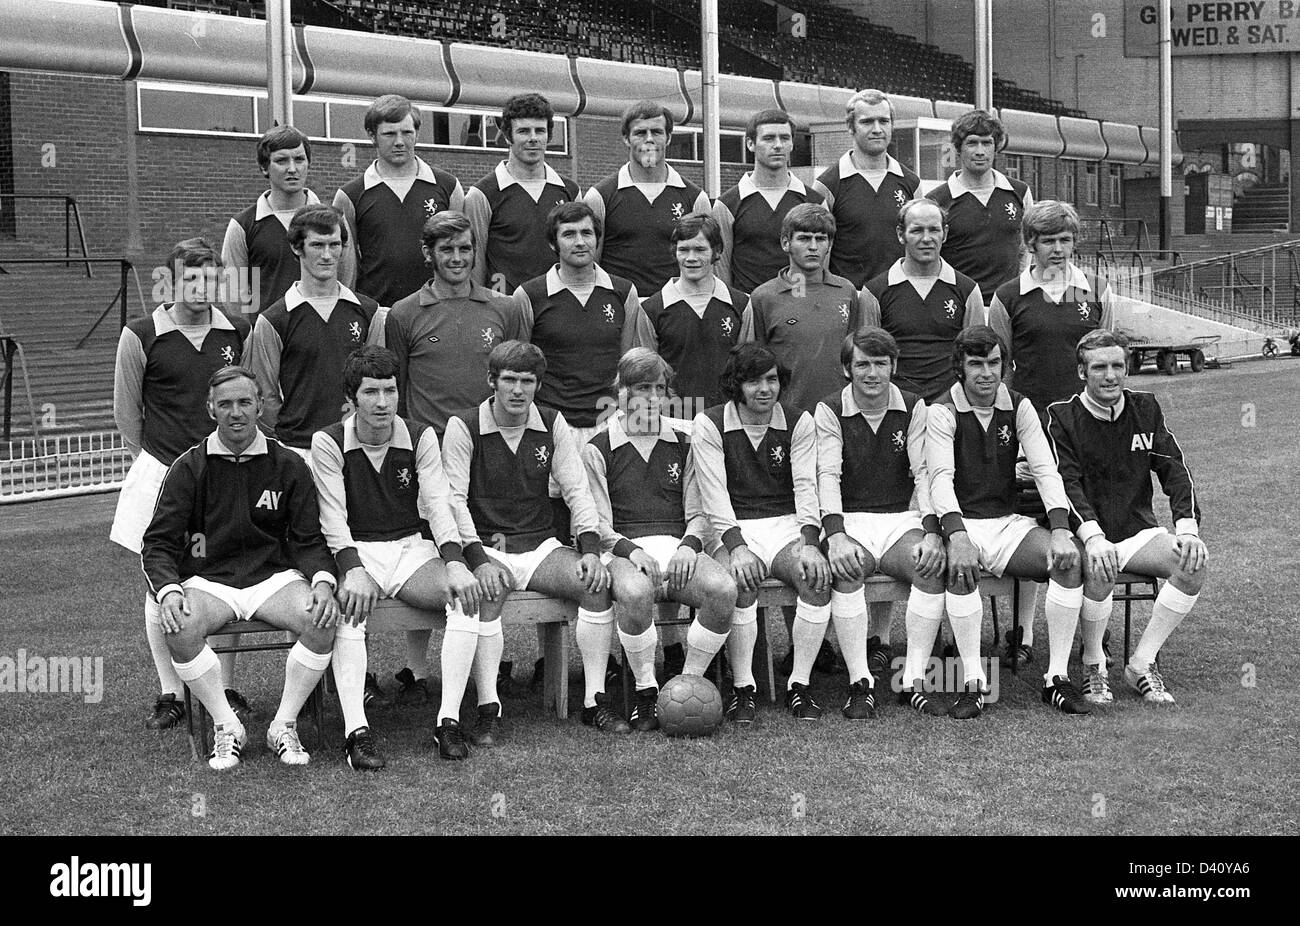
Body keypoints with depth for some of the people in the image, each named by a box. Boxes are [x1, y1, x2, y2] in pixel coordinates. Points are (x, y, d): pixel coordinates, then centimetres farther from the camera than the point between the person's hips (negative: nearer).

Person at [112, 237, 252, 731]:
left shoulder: (239, 333, 3)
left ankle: (225, 688, 17)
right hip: (162, 474, -2)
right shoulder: (141, 337, -4)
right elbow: (126, 411, 6)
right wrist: (151, 459, 11)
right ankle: (171, 694, 13)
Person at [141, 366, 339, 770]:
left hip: (274, 576, 1)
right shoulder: (189, 467, 3)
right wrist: (169, 589, -18)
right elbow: (159, 543, 2)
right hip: (208, 580, 0)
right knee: (181, 629, -33)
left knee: (321, 622, -29)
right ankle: (227, 727, -13)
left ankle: (284, 725, -11)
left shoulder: (288, 465, 5)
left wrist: (323, 581, -15)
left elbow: (310, 539, 5)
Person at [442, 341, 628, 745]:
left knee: (596, 582, -23)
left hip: (540, 545, 3)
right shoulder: (464, 427, -3)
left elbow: (577, 491, 5)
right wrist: (479, 560, -23)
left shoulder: (552, 424, 7)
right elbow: (454, 500, -10)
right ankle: (488, 708, -34)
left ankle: (595, 700, -17)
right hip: (485, 544, -3)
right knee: (487, 593, -36)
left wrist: (591, 550, -10)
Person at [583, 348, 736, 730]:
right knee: (635, 593, -39)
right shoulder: (598, 451, 10)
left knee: (723, 589, -29)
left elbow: (698, 514, 15)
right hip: (625, 551, -3)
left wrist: (689, 545, -8)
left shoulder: (683, 444, 20)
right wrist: (630, 550, -17)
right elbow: (598, 526, 3)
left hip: (679, 548, 3)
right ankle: (646, 691, -18)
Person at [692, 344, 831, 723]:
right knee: (741, 582, -34)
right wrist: (736, 546, -26)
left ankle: (800, 684, -14)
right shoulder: (710, 425, -1)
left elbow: (806, 486, -5)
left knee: (817, 577, -28)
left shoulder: (799, 422, 5)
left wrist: (809, 543, -22)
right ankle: (742, 687, -18)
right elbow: (714, 493, -11)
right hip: (734, 530, -2)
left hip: (787, 526, 2)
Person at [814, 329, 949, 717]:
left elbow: (925, 473, -4)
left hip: (902, 518, 2)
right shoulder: (829, 412, 2)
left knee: (932, 565, -29)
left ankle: (913, 681, -22)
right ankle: (861, 683, -27)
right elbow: (828, 475, -10)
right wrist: (836, 536, -27)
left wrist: (931, 533, -20)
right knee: (844, 569, -34)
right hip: (850, 520, -1)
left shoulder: (913, 409, 7)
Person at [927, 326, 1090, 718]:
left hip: (1008, 522, 4)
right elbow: (940, 477, -18)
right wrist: (957, 537, -36)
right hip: (961, 522, -4)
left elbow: (1045, 469, -3)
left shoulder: (1019, 407, 6)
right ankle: (974, 682, -30)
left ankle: (1057, 677, -16)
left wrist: (1061, 530, -20)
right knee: (961, 568, -37)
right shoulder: (943, 412, -5)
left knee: (1069, 559, -23)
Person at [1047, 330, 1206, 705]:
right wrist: (1093, 537, -32)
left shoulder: (1146, 408, 8)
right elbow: (1066, 484, -15)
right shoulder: (1062, 416, -3)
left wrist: (1188, 528, -14)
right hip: (1086, 532, -4)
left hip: (1138, 530, 4)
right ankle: (1093, 666, -11)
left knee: (1194, 563, -23)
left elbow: (1174, 470, 3)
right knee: (1100, 570, -36)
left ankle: (1142, 664, -10)